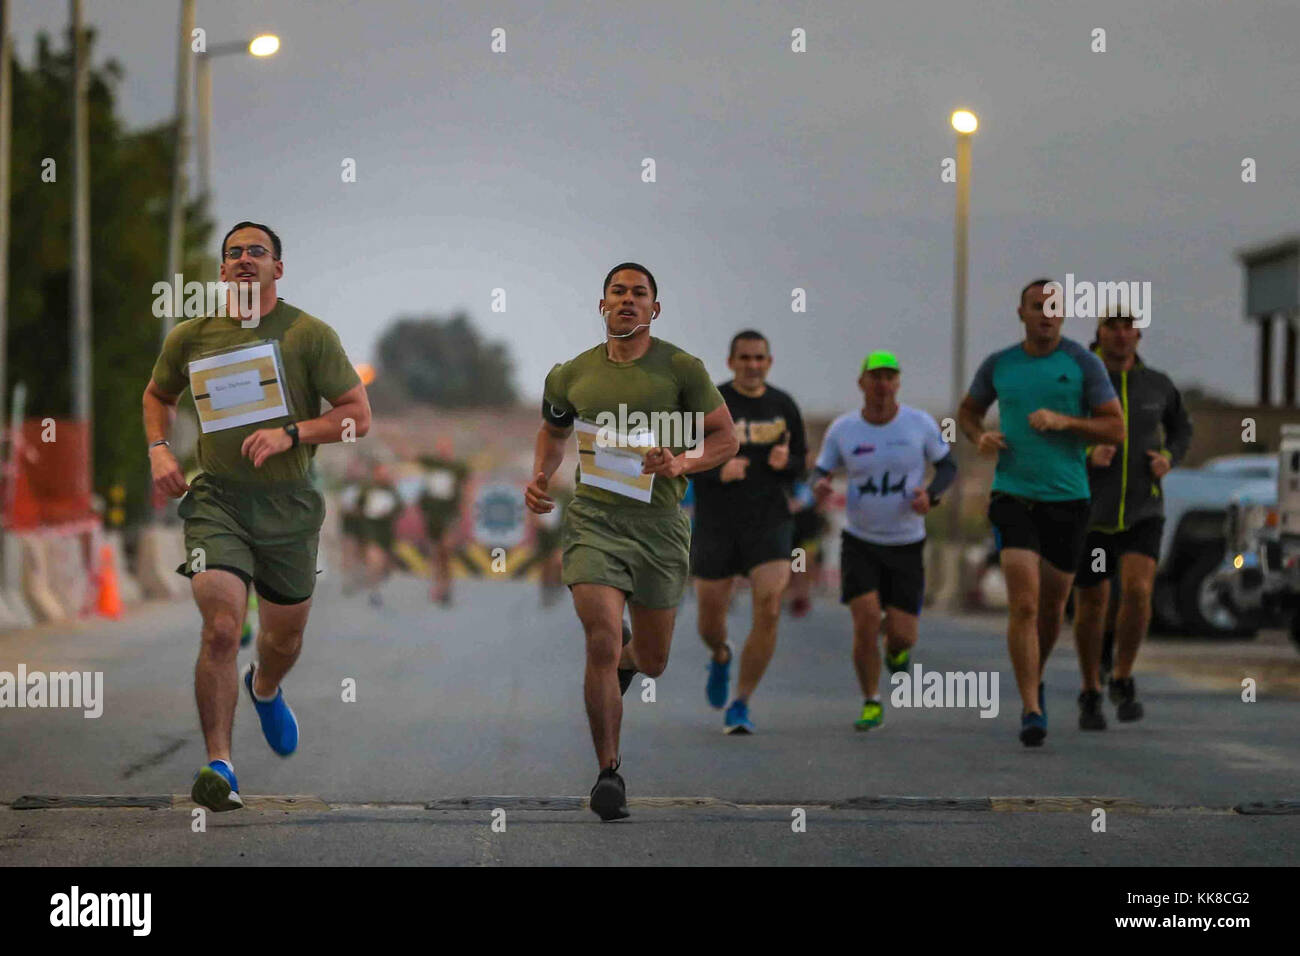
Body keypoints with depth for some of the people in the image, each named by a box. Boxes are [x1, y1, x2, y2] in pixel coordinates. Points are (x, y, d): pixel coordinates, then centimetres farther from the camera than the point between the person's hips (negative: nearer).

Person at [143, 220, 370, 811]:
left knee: (285, 635, 16)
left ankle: (264, 689, 54)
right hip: (216, 500, -1)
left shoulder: (308, 335, -3)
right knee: (220, 629, -19)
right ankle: (219, 767, -16)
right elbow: (158, 395, 24)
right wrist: (159, 450, 5)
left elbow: (358, 416, -4)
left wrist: (291, 434, -18)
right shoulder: (190, 338, 4)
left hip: (288, 502, 1)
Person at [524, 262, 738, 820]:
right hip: (593, 518, 0)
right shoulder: (573, 375, 7)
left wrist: (681, 463, -16)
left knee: (651, 662, 12)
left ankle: (627, 656, 52)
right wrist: (540, 479, 7)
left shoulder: (680, 369, 0)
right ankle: (608, 773, -7)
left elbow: (726, 439, 3)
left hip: (659, 521, 0)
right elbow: (554, 430, 26)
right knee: (602, 644, -18)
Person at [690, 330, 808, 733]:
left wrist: (785, 462, -10)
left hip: (770, 523, 1)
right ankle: (720, 657, 45)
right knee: (711, 621, 6)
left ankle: (739, 707, -5)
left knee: (768, 612, -16)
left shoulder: (783, 407, 5)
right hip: (716, 524, -1)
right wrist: (717, 470, -21)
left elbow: (800, 465, 14)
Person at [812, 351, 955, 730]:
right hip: (859, 542, 0)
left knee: (901, 636, -5)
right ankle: (871, 703, 4)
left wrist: (930, 494, -18)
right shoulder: (842, 429, -7)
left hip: (906, 544, 0)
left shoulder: (920, 424, -8)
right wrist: (820, 485, -23)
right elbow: (820, 473, 2)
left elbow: (948, 465, 3)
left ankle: (896, 645, 35)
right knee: (866, 621, -17)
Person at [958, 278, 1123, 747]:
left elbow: (1117, 429, -3)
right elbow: (968, 411, 21)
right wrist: (980, 438, -2)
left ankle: (1035, 679, 41)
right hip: (1013, 497, -1)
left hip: (1067, 500, 1)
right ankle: (1032, 710, -14)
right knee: (1023, 605, -15)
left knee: (1052, 607, 12)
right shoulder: (998, 365, 4)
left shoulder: (1083, 363, -2)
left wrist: (1063, 422, -18)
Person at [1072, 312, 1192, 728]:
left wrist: (1168, 459, -4)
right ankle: (1091, 693, 29)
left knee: (1137, 592, -20)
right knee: (1092, 604, 8)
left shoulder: (1157, 384, -1)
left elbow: (1181, 429, 18)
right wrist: (1087, 455, -26)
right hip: (1090, 510, 0)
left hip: (1142, 513, 1)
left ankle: (1122, 681, 2)